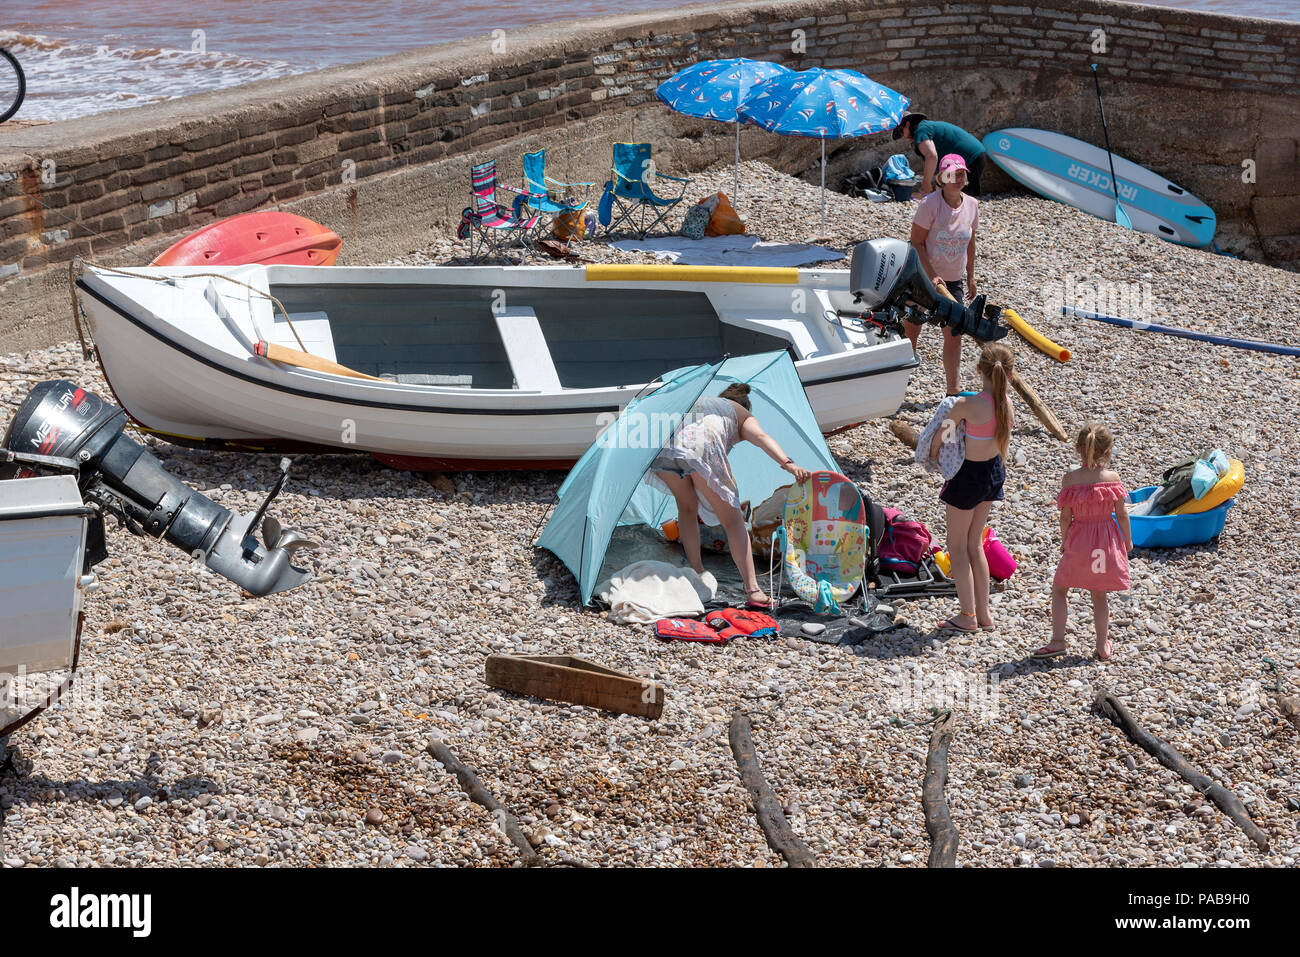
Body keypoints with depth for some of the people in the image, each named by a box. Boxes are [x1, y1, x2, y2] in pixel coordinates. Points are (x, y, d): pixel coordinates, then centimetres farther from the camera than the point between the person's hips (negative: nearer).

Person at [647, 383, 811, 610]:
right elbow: (761, 437, 9)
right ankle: (753, 590, -2)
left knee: (687, 507, 28)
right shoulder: (742, 414, 31)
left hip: (663, 443, 4)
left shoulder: (696, 403, 45)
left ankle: (697, 573, 27)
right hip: (700, 446, -4)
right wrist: (787, 464, -7)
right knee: (732, 519, 5)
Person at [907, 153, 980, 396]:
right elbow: (916, 243, -16)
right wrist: (931, 276, -22)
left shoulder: (972, 205, 0)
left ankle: (953, 391, 16)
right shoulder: (930, 203, -17)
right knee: (910, 330, 3)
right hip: (921, 276, -5)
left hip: (953, 281, 5)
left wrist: (970, 277, 13)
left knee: (954, 335, 6)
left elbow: (970, 243, 12)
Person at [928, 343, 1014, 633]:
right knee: (974, 544, 19)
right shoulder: (1006, 402, -7)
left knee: (957, 546, 10)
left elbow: (940, 435, -9)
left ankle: (967, 616, 14)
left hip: (970, 476, -7)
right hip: (995, 471, 7)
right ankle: (984, 614, 25)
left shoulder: (967, 405, -26)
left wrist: (933, 456, 9)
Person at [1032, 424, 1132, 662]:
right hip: (1107, 543, 2)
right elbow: (1121, 514, -4)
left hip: (1078, 543, -2)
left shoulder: (1070, 479, -14)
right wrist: (1127, 540, 10)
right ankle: (1103, 647, 20)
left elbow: (1065, 517, -10)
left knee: (1059, 588, 13)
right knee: (1099, 595, 14)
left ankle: (1057, 641, 4)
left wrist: (1064, 542, 6)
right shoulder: (1112, 477, -10)